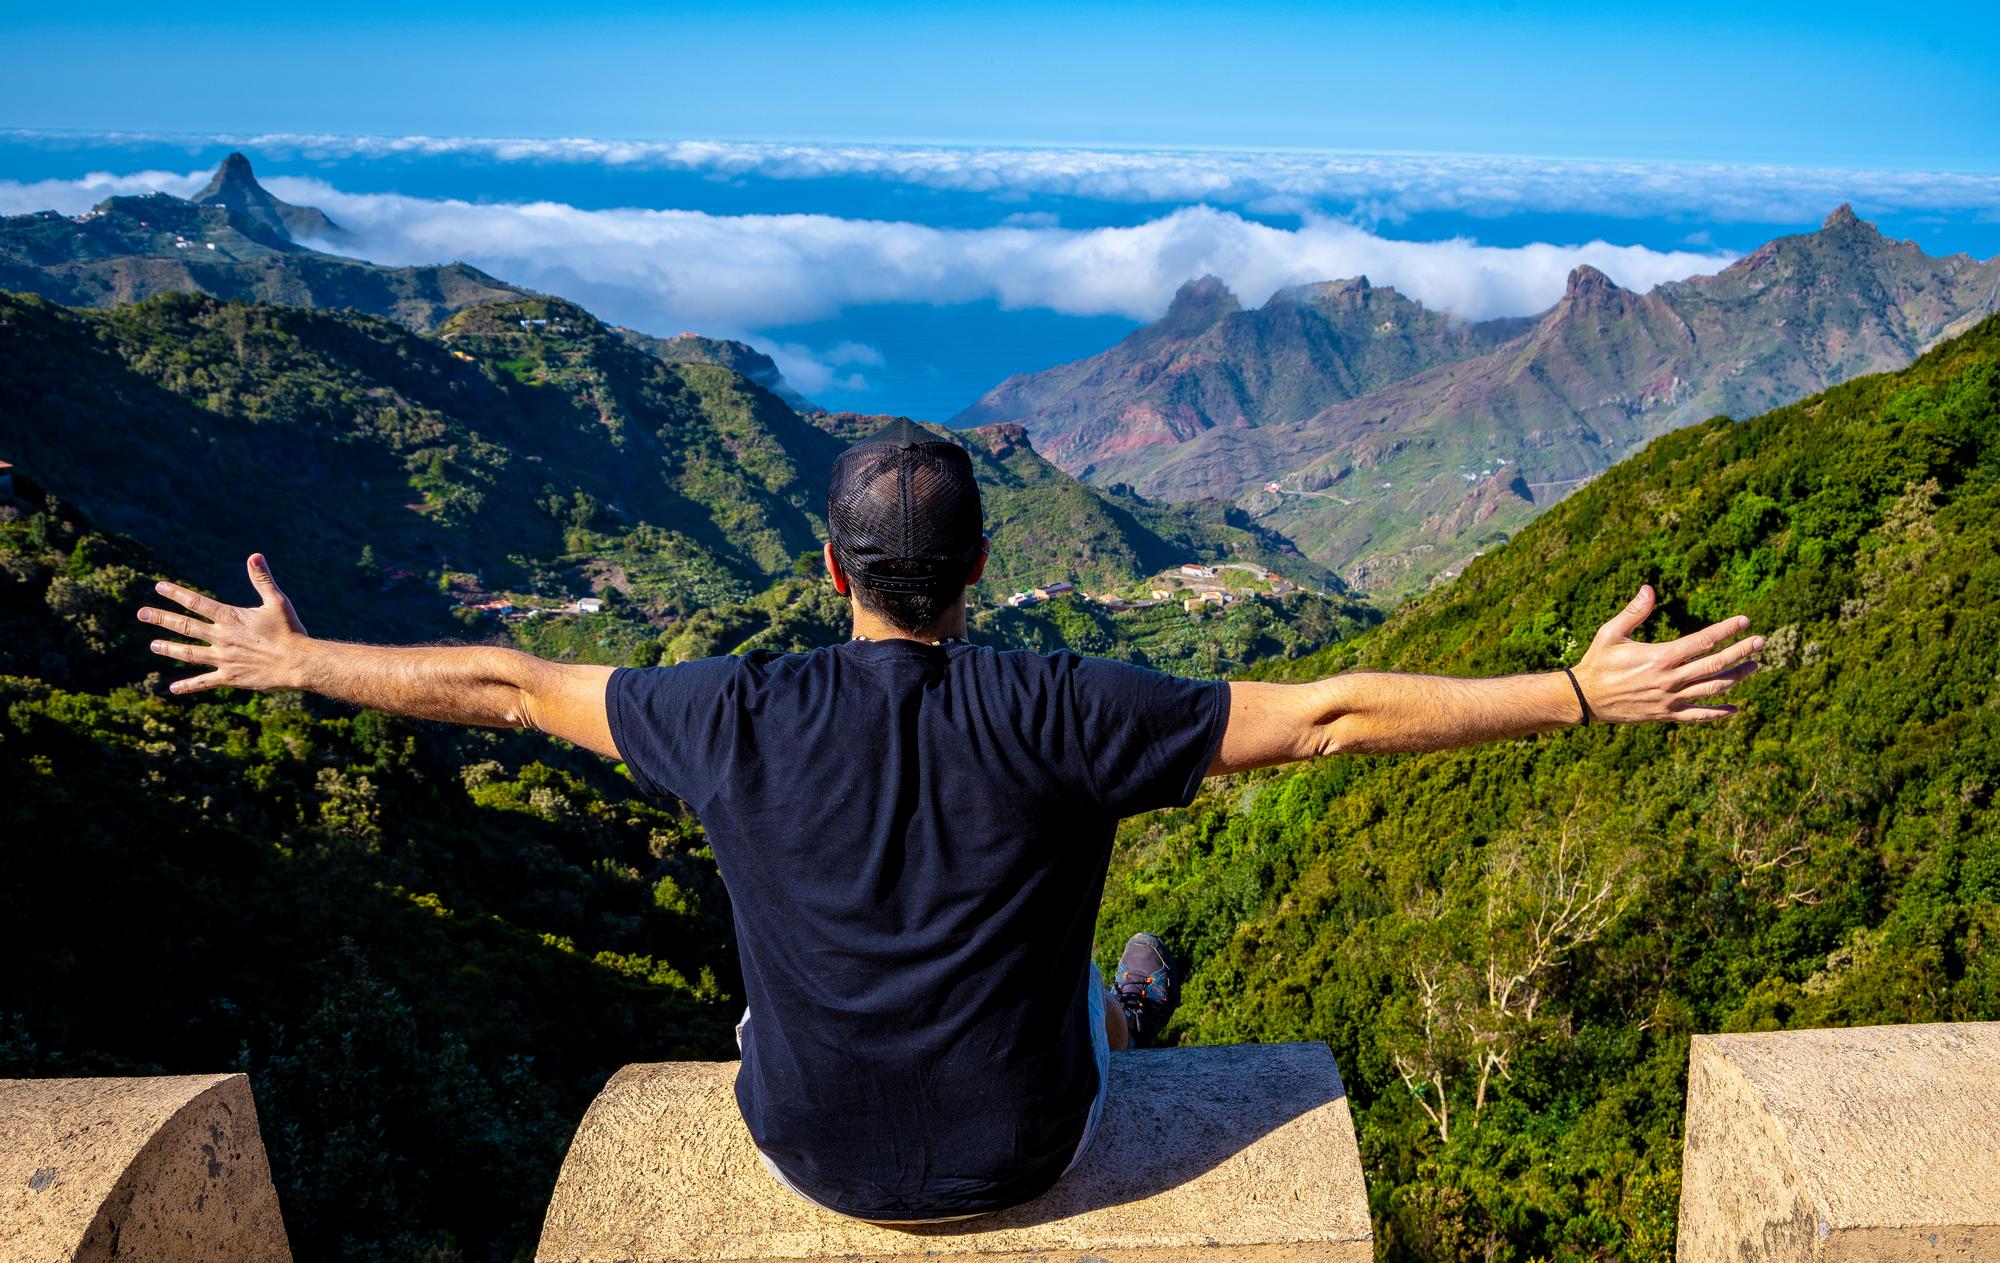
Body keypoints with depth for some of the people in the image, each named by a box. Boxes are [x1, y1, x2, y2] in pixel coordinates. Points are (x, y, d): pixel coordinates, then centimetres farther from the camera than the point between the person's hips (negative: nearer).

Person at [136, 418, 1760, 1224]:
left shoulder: (742, 717, -20)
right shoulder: (1066, 715, -25)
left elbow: (503, 684, -7)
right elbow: (1334, 713, -23)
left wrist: (296, 660, 8)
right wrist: (1588, 692, -14)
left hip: (819, 1161, 1)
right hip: (1022, 1157, -1)